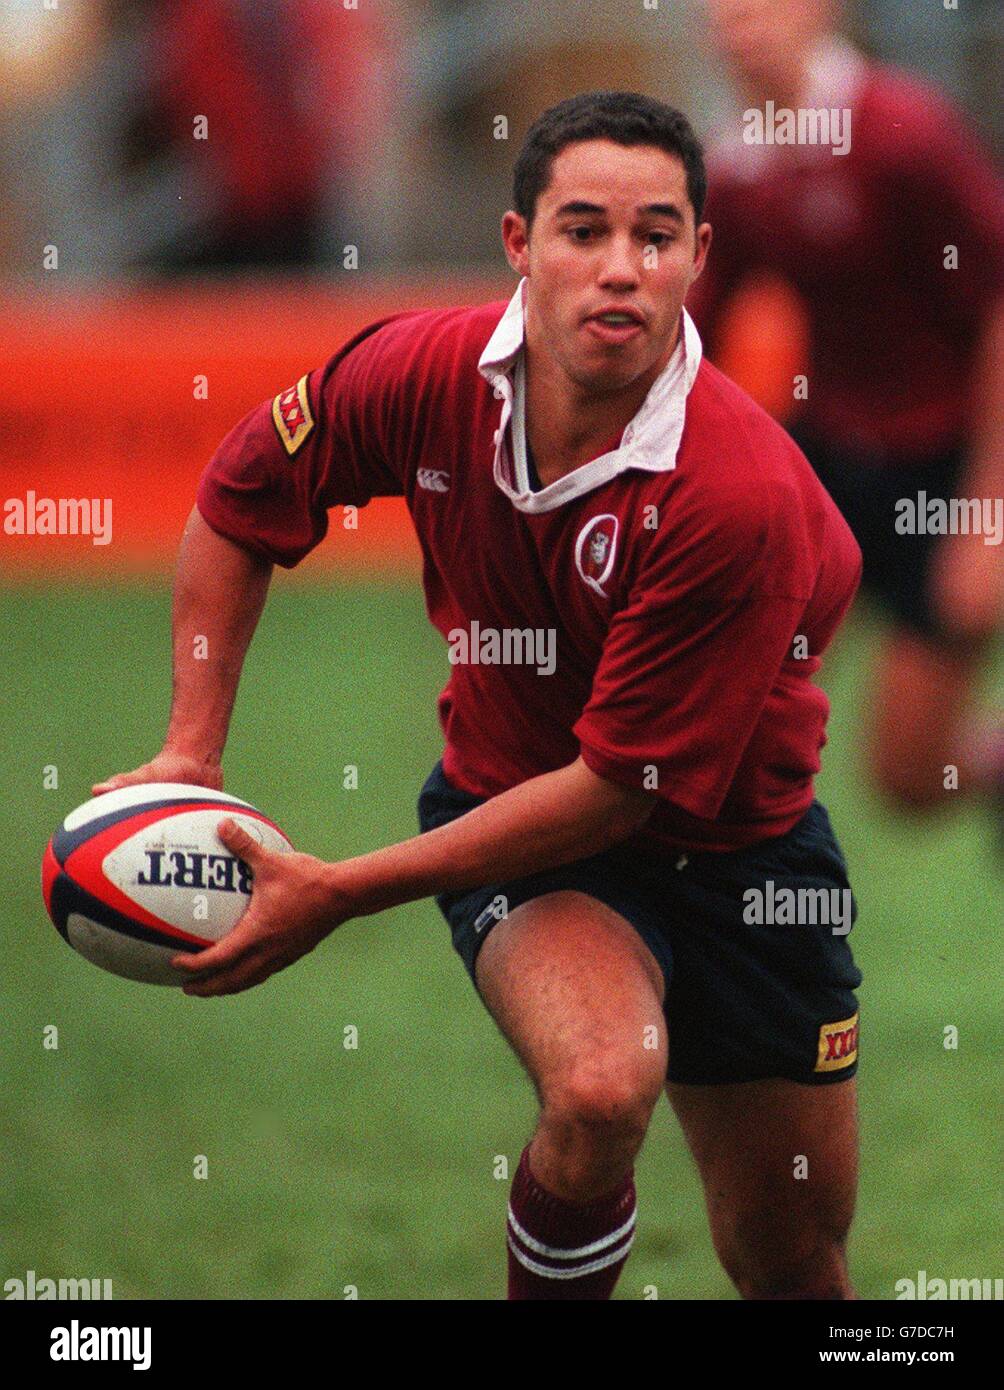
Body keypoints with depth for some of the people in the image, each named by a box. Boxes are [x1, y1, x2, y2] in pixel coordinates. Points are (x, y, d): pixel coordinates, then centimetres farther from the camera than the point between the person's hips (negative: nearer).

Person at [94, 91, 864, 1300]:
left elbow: (621, 788, -27)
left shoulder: (744, 497, -30)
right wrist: (191, 750, -3)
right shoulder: (426, 374, -17)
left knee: (795, 1265, 7)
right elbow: (238, 500, 3)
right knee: (600, 1086, -32)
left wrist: (338, 895, -25)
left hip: (731, 839, -1)